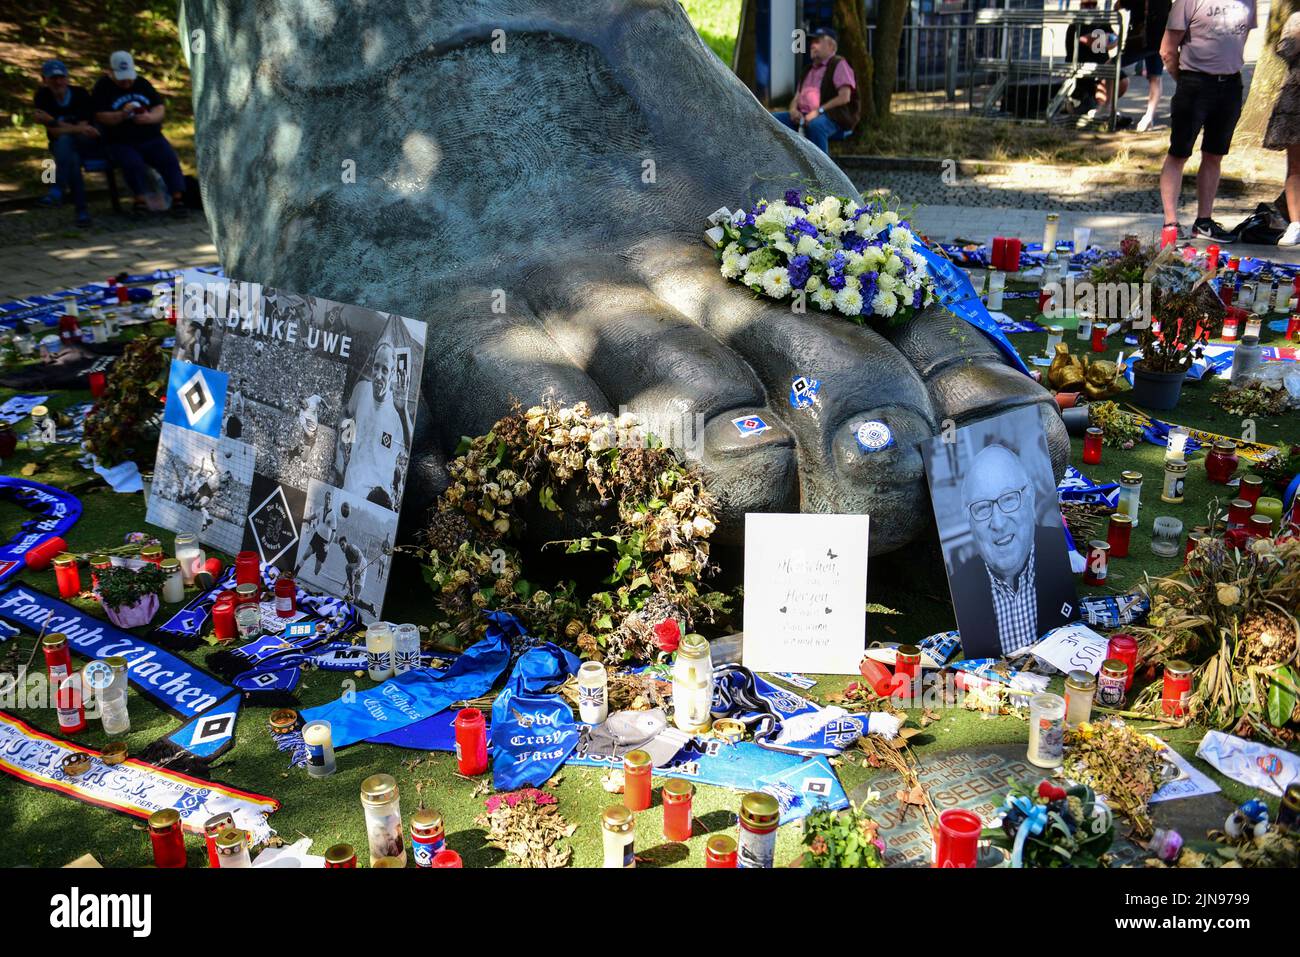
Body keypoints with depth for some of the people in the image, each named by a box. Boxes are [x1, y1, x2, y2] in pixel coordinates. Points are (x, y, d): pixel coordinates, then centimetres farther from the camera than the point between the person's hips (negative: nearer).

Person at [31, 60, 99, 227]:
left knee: (65, 140, -36)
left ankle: (58, 189, -43)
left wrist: (52, 122, -28)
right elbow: (53, 132, -15)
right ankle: (81, 210, -44)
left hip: (89, 143, -1)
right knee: (71, 158, -37)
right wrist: (78, 129, -28)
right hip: (62, 147, 1)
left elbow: (83, 127, -19)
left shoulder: (80, 94, -11)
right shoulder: (42, 97, -8)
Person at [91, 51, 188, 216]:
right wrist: (122, 115, -24)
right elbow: (100, 117, -6)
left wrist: (150, 118, -16)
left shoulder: (142, 83, 14)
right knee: (133, 163, -32)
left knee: (170, 159, -23)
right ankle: (140, 198, -23)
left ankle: (177, 196, -26)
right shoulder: (102, 88, 4)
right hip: (121, 143, -3)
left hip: (152, 138, 3)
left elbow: (160, 109, 8)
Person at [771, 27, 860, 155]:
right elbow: (797, 97, 26)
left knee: (815, 125, -41)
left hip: (831, 117, -7)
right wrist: (793, 110, 1)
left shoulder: (839, 65, 4)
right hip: (802, 116, 7)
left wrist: (819, 111, -17)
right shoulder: (809, 70, 28)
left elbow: (845, 97, -9)